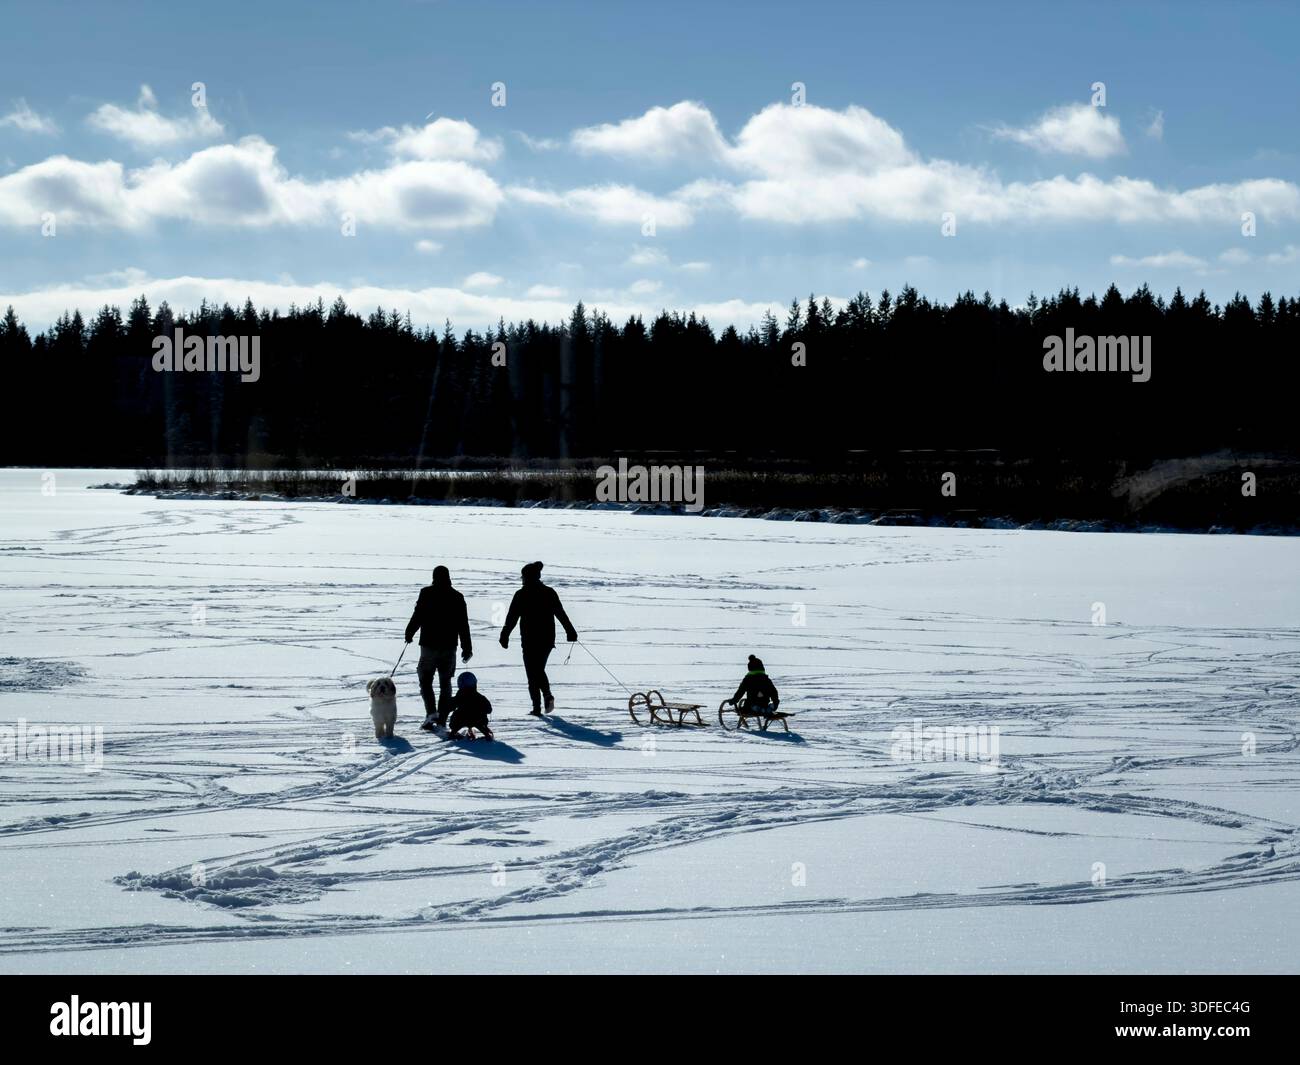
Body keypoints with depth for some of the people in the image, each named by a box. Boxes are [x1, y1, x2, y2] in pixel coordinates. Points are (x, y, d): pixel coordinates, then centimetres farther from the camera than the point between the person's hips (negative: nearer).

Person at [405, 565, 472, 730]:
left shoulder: (427, 594, -7)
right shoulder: (457, 597, 3)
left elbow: (417, 616, -8)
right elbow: (464, 625, 5)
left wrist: (409, 634, 9)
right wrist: (467, 648, 11)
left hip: (429, 644, -3)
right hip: (449, 647, 3)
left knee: (425, 679, 8)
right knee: (445, 683, 13)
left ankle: (431, 711, -12)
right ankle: (442, 718, 10)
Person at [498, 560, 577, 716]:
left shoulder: (521, 595, -8)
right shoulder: (549, 592, 3)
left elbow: (511, 618, -8)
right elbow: (561, 614, 7)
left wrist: (504, 636, -2)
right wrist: (570, 632, 14)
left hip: (530, 640, -4)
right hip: (547, 639, 4)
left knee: (532, 673, 3)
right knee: (540, 670, 21)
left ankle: (537, 707, -3)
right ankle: (547, 695, -1)